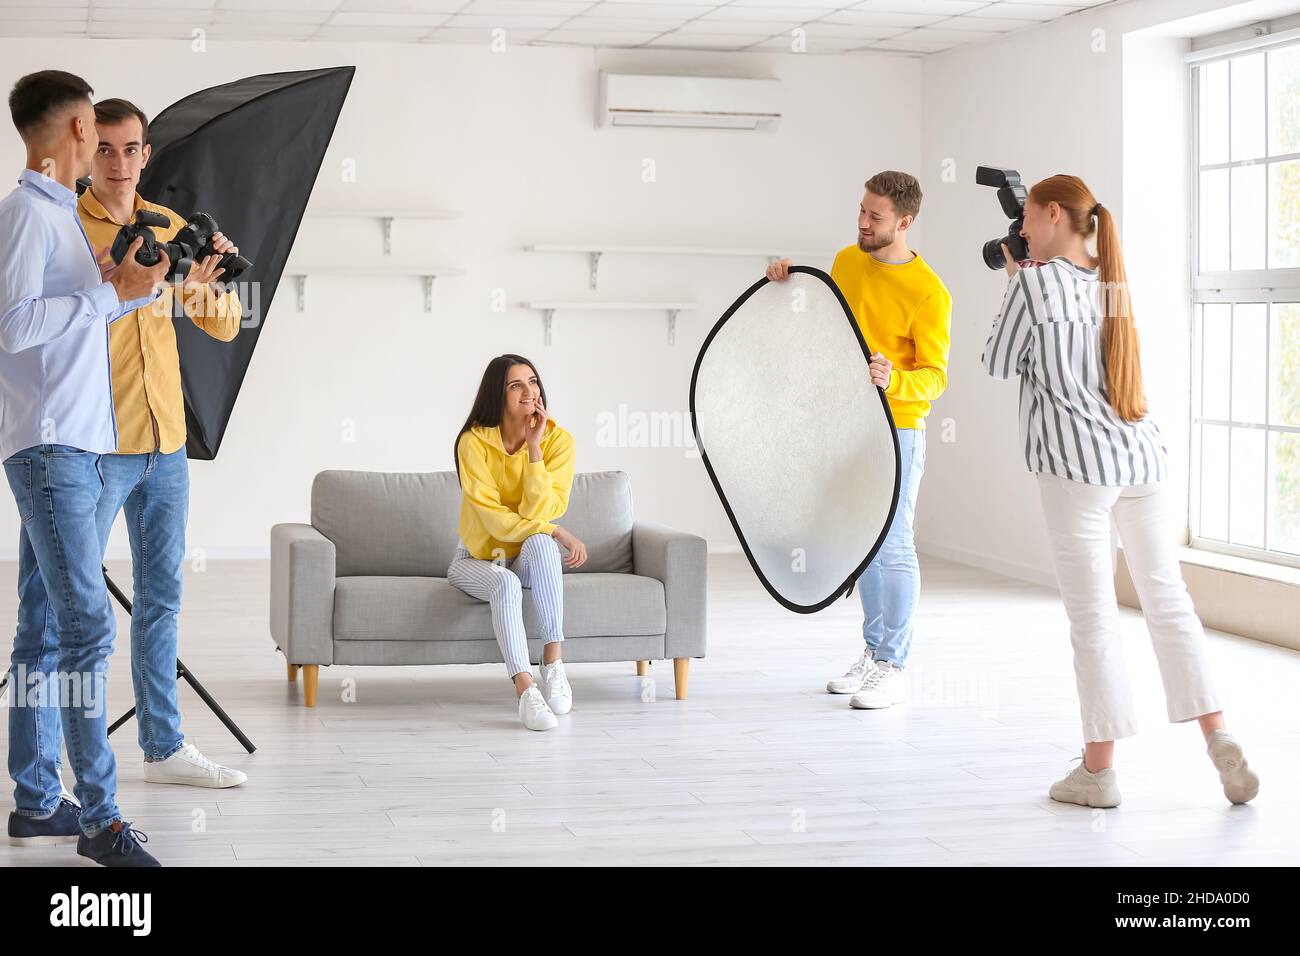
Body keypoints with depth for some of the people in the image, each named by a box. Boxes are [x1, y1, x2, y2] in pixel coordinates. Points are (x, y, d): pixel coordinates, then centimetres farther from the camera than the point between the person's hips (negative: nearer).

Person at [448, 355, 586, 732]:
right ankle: (525, 690, -42)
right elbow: (493, 518, -20)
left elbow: (538, 511, -20)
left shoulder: (558, 439, -10)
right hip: (478, 559, -2)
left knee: (540, 541, -35)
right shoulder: (474, 441, -16)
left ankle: (553, 665, -36)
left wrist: (534, 448, -26)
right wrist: (558, 533, -23)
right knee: (506, 584, -36)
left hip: (530, 558, 2)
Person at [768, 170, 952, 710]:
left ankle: (893, 669, 0)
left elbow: (935, 376, -17)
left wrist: (895, 381, -36)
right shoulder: (846, 262, 6)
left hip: (897, 429, -7)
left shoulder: (928, 293, -15)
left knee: (892, 546, -6)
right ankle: (873, 653, 23)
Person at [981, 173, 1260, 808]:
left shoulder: (1035, 283, -5)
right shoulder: (1110, 280, 14)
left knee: (1092, 614, -1)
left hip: (1078, 462, -6)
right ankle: (1219, 739, 6)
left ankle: (1099, 771, 6)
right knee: (1167, 598, 11)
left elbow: (998, 365, 4)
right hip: (1142, 454, 6)